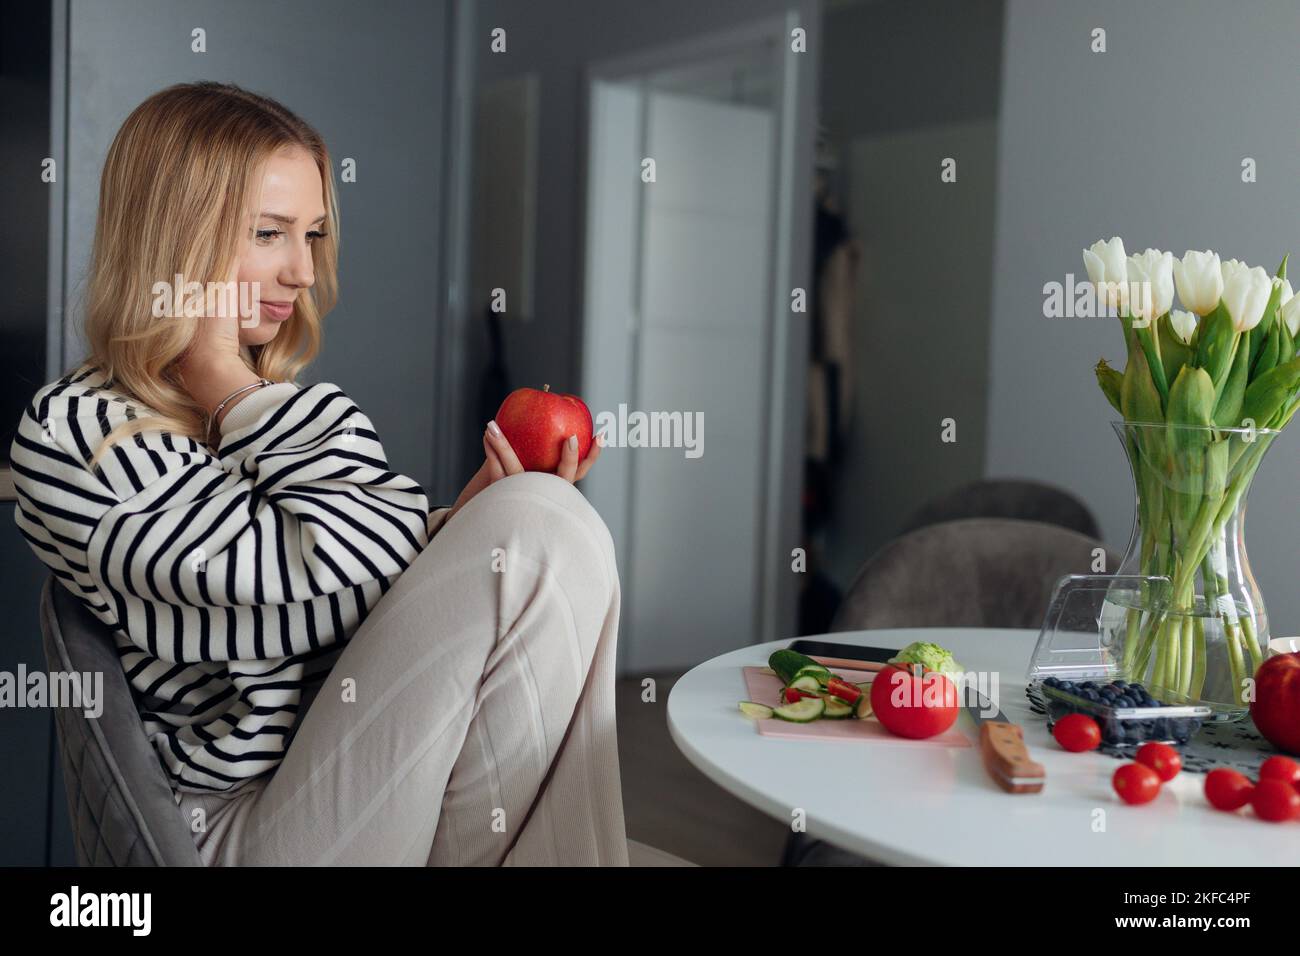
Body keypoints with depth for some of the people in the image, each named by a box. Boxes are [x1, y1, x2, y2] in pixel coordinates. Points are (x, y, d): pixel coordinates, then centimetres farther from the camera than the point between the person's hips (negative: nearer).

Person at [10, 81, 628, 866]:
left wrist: (472, 519, -4)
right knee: (549, 530, -18)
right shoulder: (69, 437, -9)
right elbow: (338, 558, -20)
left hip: (385, 762, 8)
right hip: (257, 824, -8)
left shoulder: (276, 405, 14)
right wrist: (224, 382, -11)